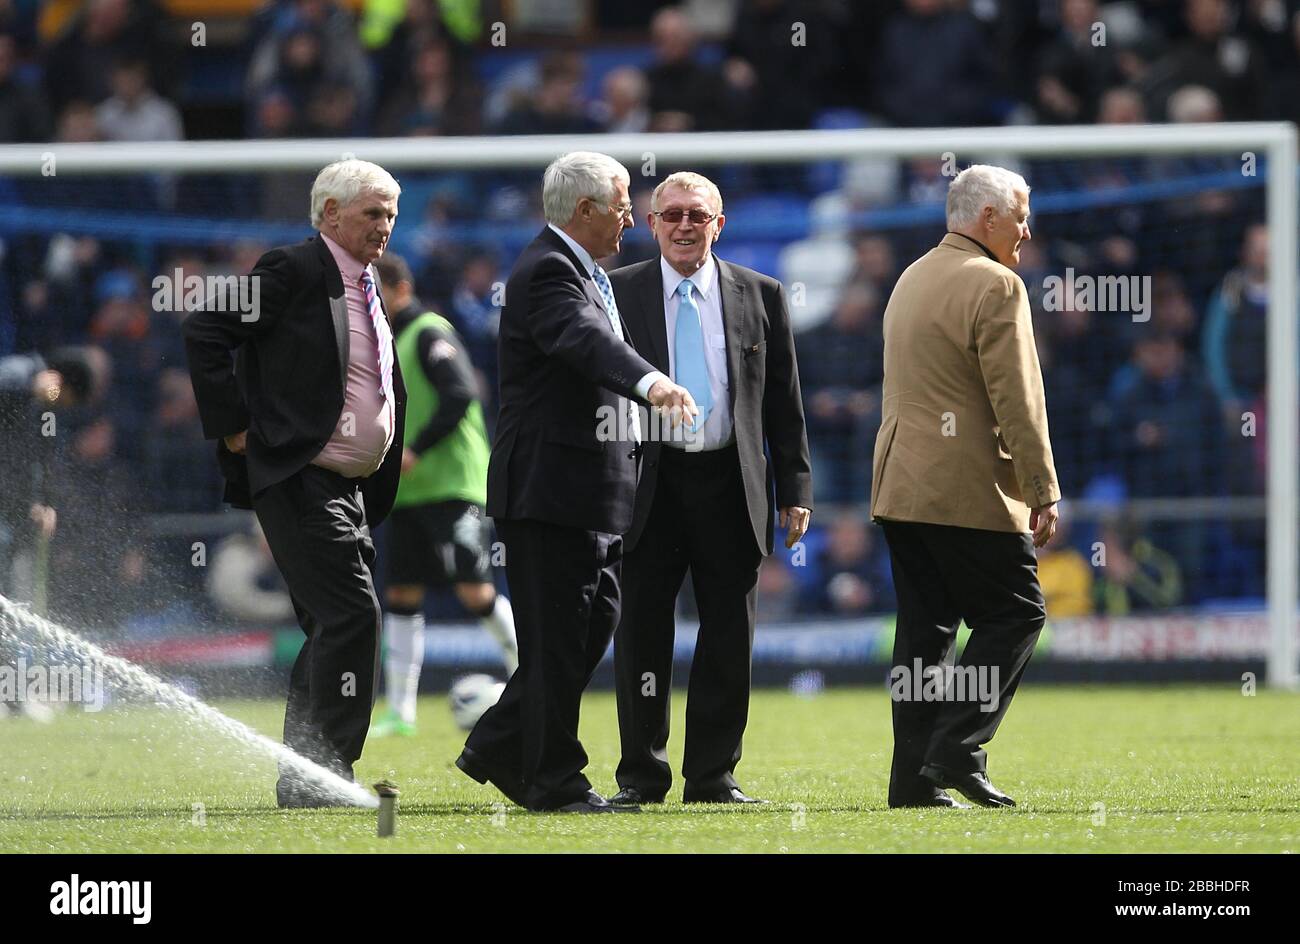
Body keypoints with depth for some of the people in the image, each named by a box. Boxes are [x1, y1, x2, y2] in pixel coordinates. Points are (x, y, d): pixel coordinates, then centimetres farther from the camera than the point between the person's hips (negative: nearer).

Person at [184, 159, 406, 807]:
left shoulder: (365, 286, 17)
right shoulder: (294, 270, -10)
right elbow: (205, 331, -16)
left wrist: (392, 451, 17)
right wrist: (235, 430, -16)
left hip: (349, 488, 10)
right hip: (297, 482, -10)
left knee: (330, 629, 10)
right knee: (351, 614, -17)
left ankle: (301, 779, 16)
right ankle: (324, 773, -14)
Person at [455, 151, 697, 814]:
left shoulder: (582, 273, 19)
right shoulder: (547, 273, -16)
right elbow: (586, 339, -36)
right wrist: (651, 381, -53)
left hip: (592, 492, 10)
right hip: (553, 489, -10)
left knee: (593, 625, 13)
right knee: (558, 639, -5)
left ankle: (497, 749, 21)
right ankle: (553, 781, 0)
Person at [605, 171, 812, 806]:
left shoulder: (760, 296, 9)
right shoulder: (618, 292, 4)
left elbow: (784, 403, 10)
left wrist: (795, 490, 4)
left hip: (731, 485, 2)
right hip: (650, 485, -1)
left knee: (729, 635, 4)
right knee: (642, 631, 1)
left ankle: (713, 774, 12)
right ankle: (641, 775, 9)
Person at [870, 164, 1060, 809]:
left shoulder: (912, 278, 17)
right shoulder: (995, 286, -12)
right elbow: (1018, 403, -15)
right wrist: (1043, 494, -11)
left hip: (900, 485, 9)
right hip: (969, 489, -9)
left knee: (925, 627, 8)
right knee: (1015, 612, 0)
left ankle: (915, 777, 5)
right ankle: (957, 750, -10)